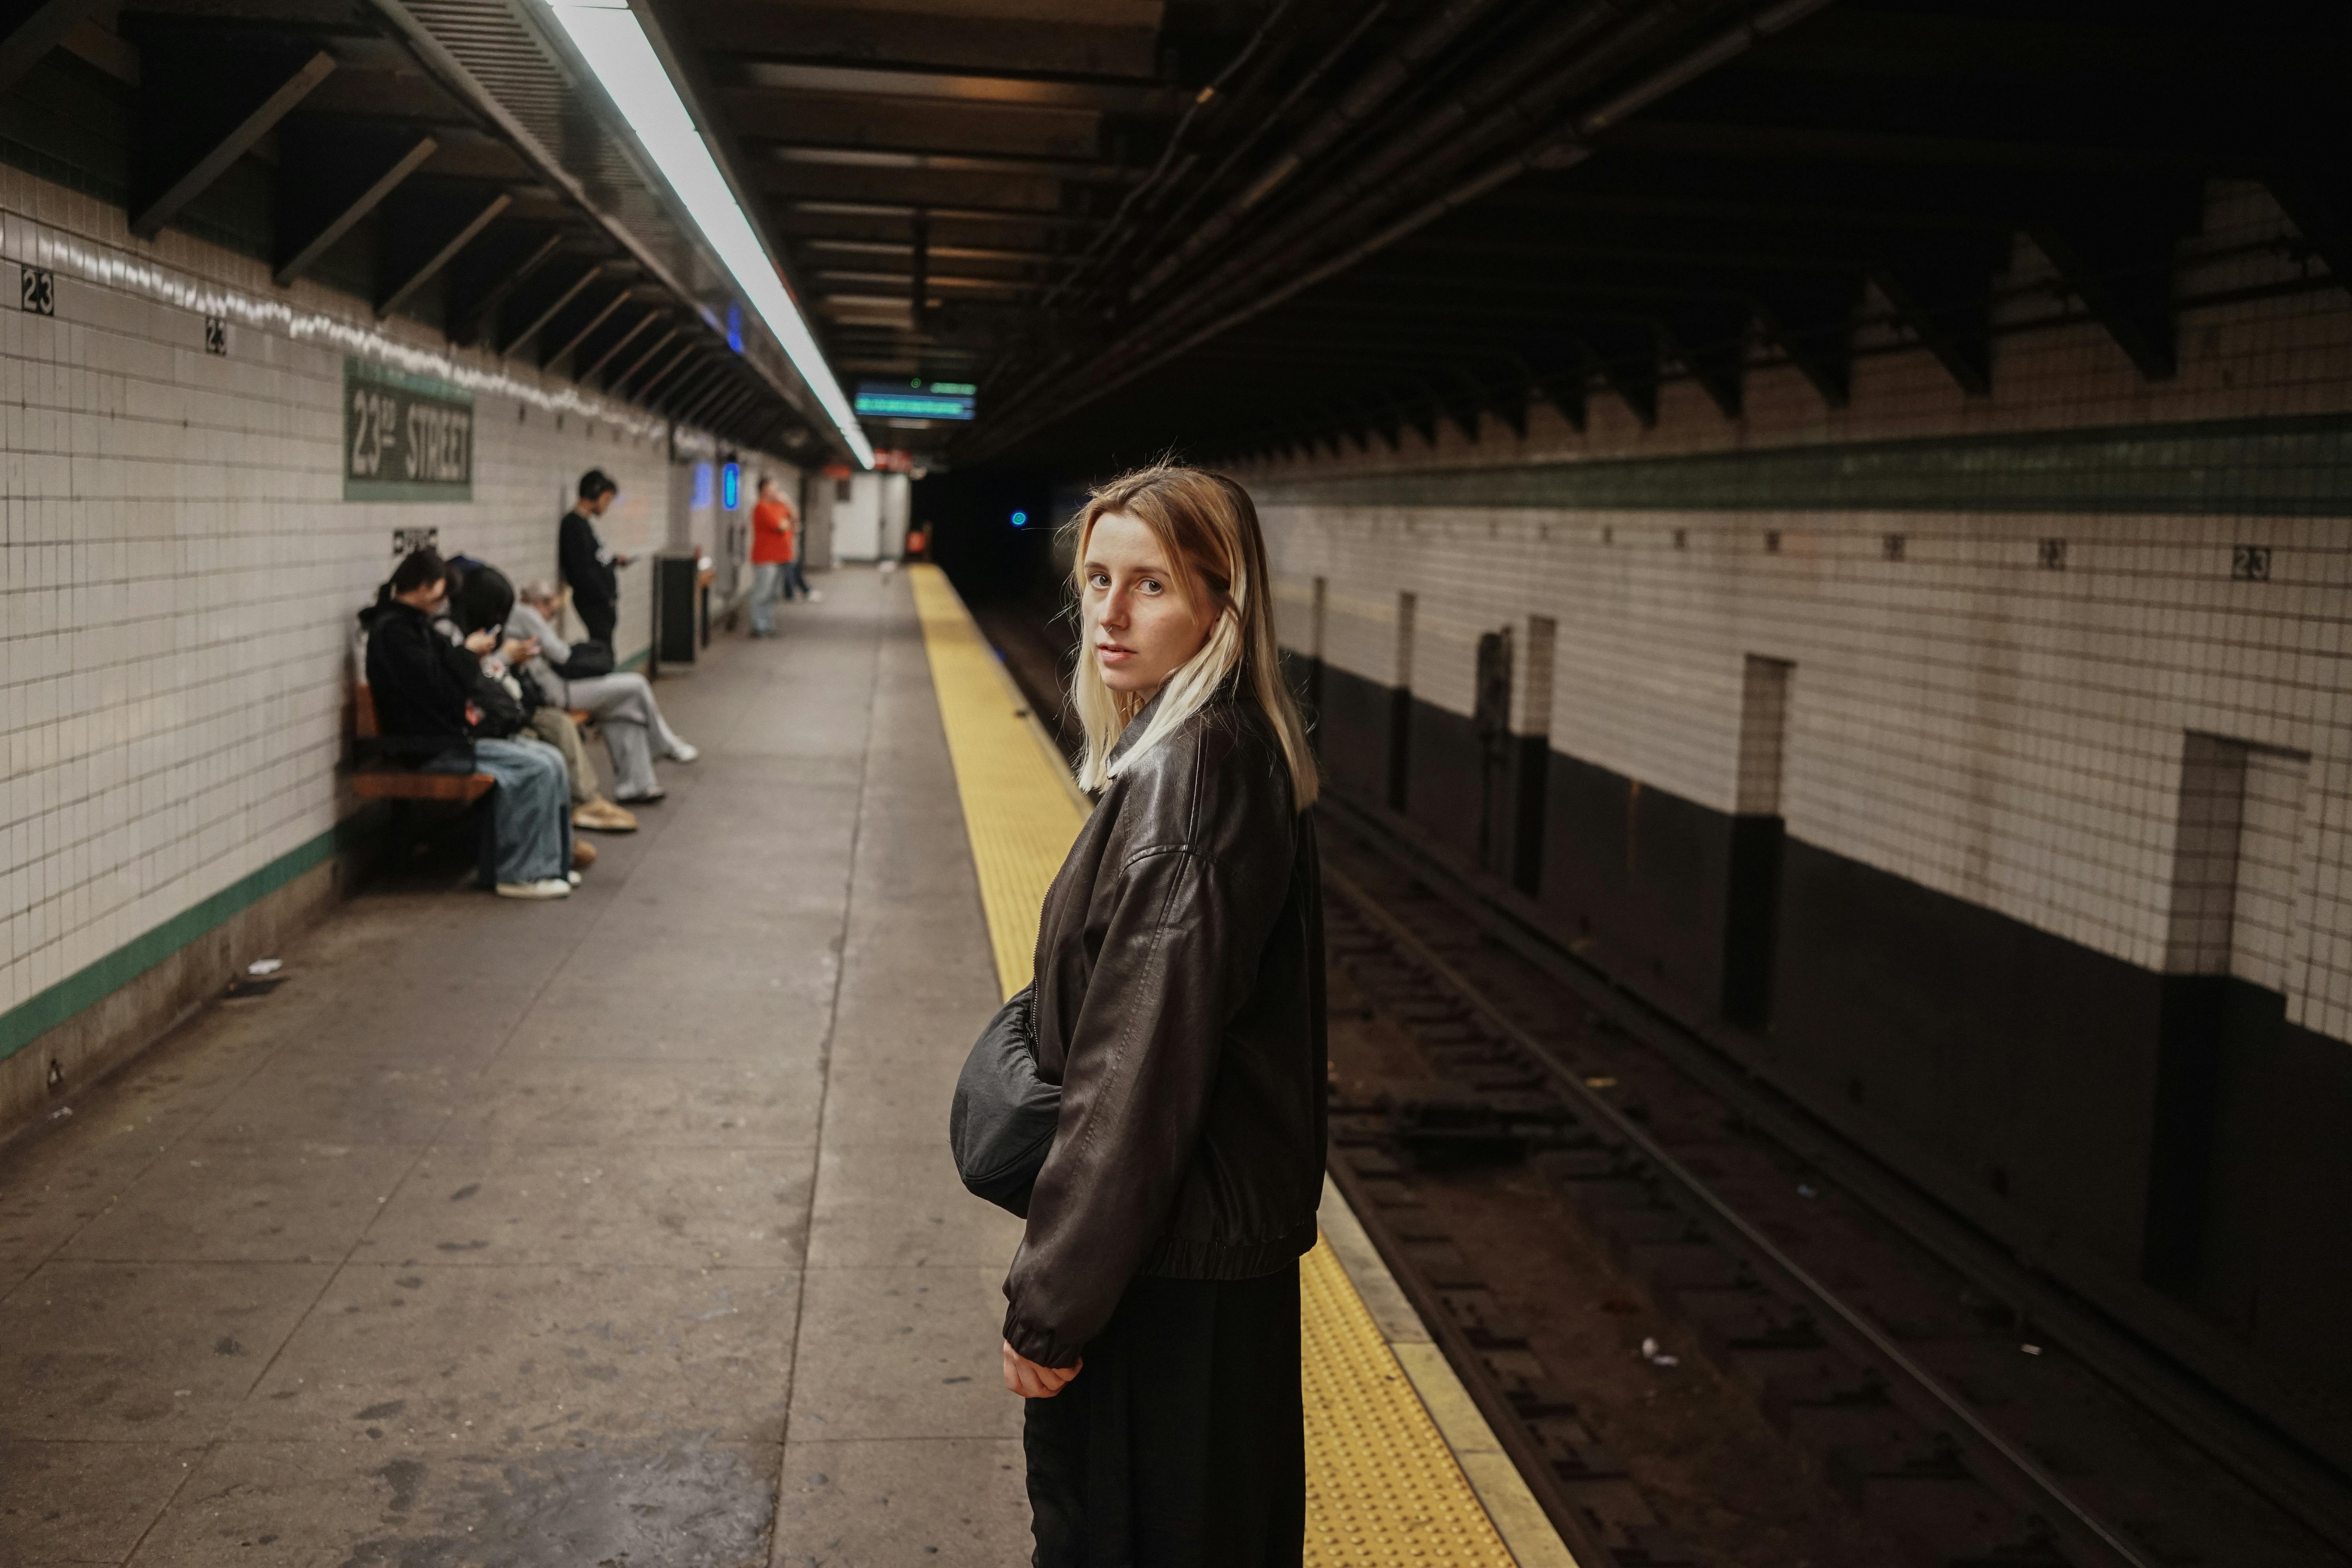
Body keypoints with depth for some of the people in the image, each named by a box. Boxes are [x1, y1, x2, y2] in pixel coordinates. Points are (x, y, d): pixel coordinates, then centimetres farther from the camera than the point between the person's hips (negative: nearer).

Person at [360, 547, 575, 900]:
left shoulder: (413, 625, 18)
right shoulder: (392, 630, -14)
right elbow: (438, 690, -21)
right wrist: (469, 655, -7)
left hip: (455, 734, 10)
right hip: (430, 747, -10)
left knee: (552, 761, 1)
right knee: (536, 769, -19)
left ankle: (550, 864, 4)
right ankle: (521, 874, -13)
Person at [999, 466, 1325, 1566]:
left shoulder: (1185, 775, -23)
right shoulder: (1237, 751, 7)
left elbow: (1137, 1070, -25)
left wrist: (1048, 1301, -18)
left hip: (1167, 1267, -9)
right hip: (1228, 1238, 9)